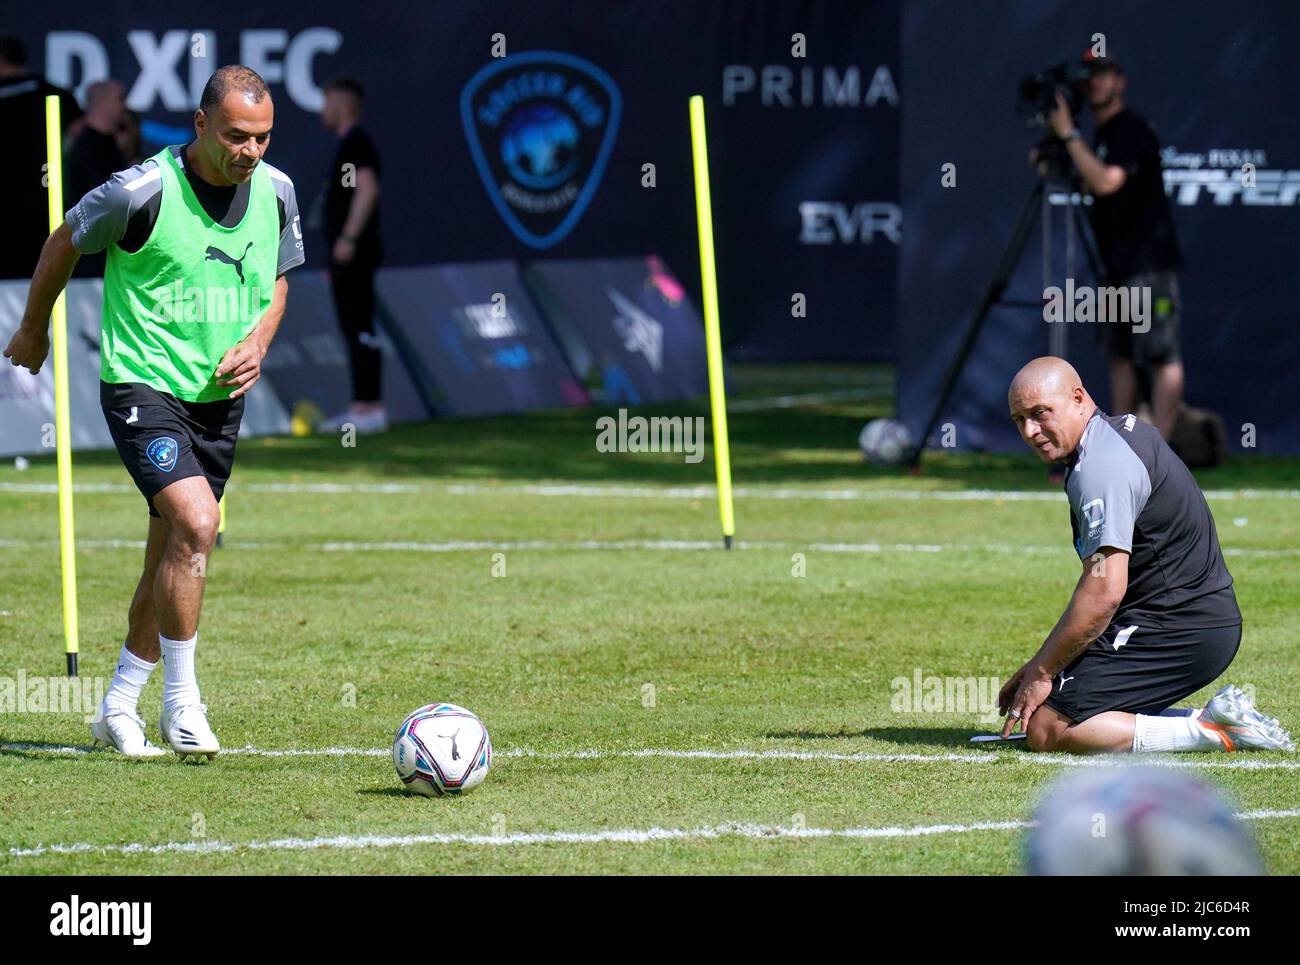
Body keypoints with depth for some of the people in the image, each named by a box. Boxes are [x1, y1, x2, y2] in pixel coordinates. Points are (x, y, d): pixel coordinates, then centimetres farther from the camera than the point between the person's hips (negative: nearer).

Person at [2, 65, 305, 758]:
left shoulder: (275, 192, -2)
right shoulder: (143, 191, -18)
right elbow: (63, 244, 0)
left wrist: (257, 343, -3)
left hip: (219, 396, 6)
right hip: (142, 384, -6)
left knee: (171, 557, 11)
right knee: (196, 523, -23)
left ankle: (119, 707, 25)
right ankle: (181, 701, -11)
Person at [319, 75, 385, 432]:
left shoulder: (356, 143, -10)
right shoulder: (347, 145, 21)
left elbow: (367, 189, -23)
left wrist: (348, 238, -26)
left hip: (354, 253, -11)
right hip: (346, 256, 11)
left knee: (360, 329, -12)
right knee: (353, 331, 10)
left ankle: (372, 407, -14)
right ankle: (361, 407, 11)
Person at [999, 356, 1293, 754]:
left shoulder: (1100, 470, -19)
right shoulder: (1125, 427, 14)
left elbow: (1104, 592, -25)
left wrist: (1040, 671, -14)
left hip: (1177, 631, -11)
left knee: (1046, 729, -14)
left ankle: (1209, 730, -14)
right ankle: (1216, 719, 7)